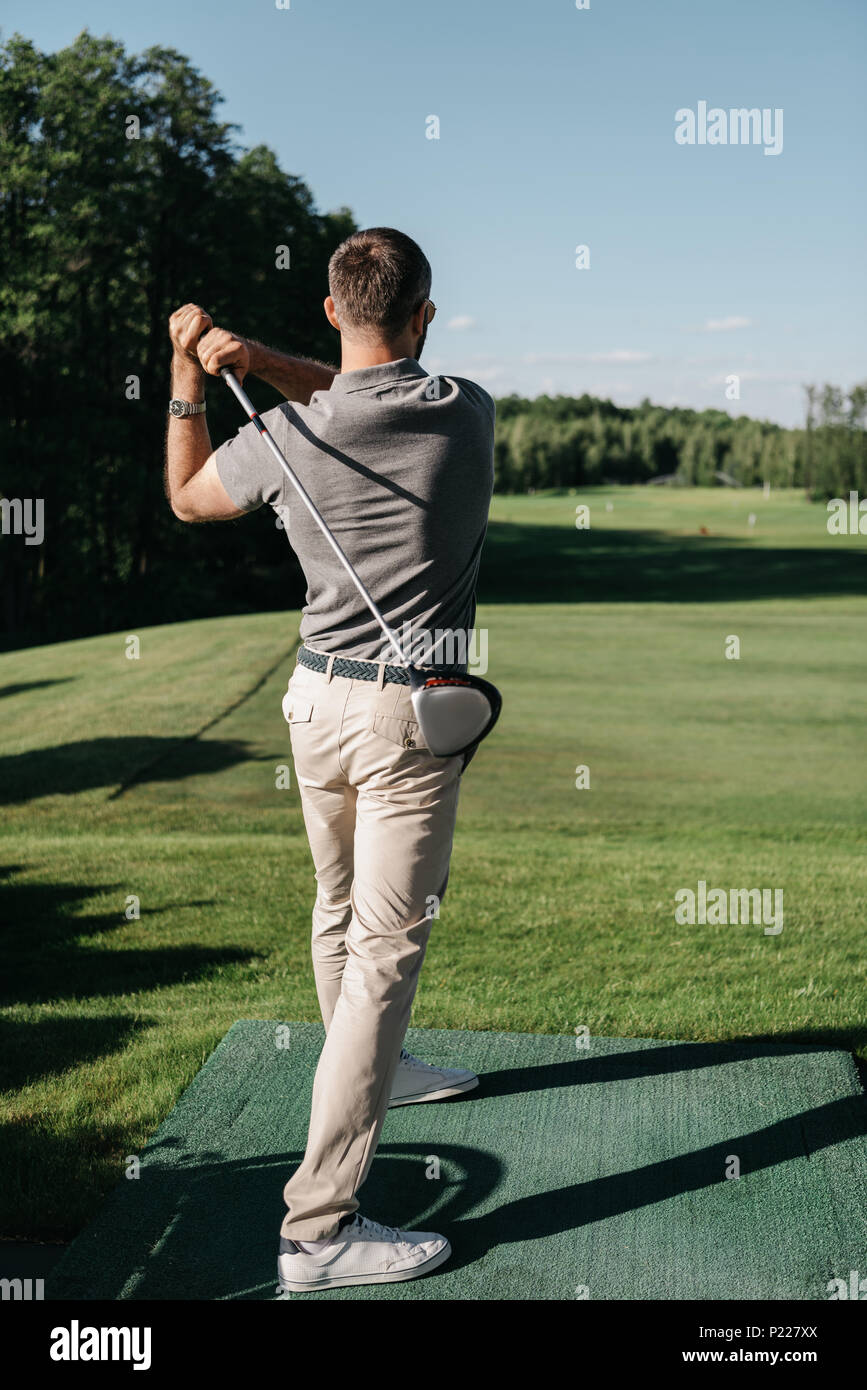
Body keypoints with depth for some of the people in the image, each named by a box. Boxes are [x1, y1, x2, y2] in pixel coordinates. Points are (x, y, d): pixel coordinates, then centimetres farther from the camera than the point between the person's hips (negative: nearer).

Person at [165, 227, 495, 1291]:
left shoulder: (284, 438, -7)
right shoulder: (467, 410, -7)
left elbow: (188, 496, 13)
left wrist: (188, 376, 18)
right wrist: (257, 357, -3)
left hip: (317, 699, 4)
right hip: (411, 714, -4)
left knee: (341, 910, 23)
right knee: (386, 946, -4)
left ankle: (374, 1070, 49)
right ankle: (318, 1226, -4)